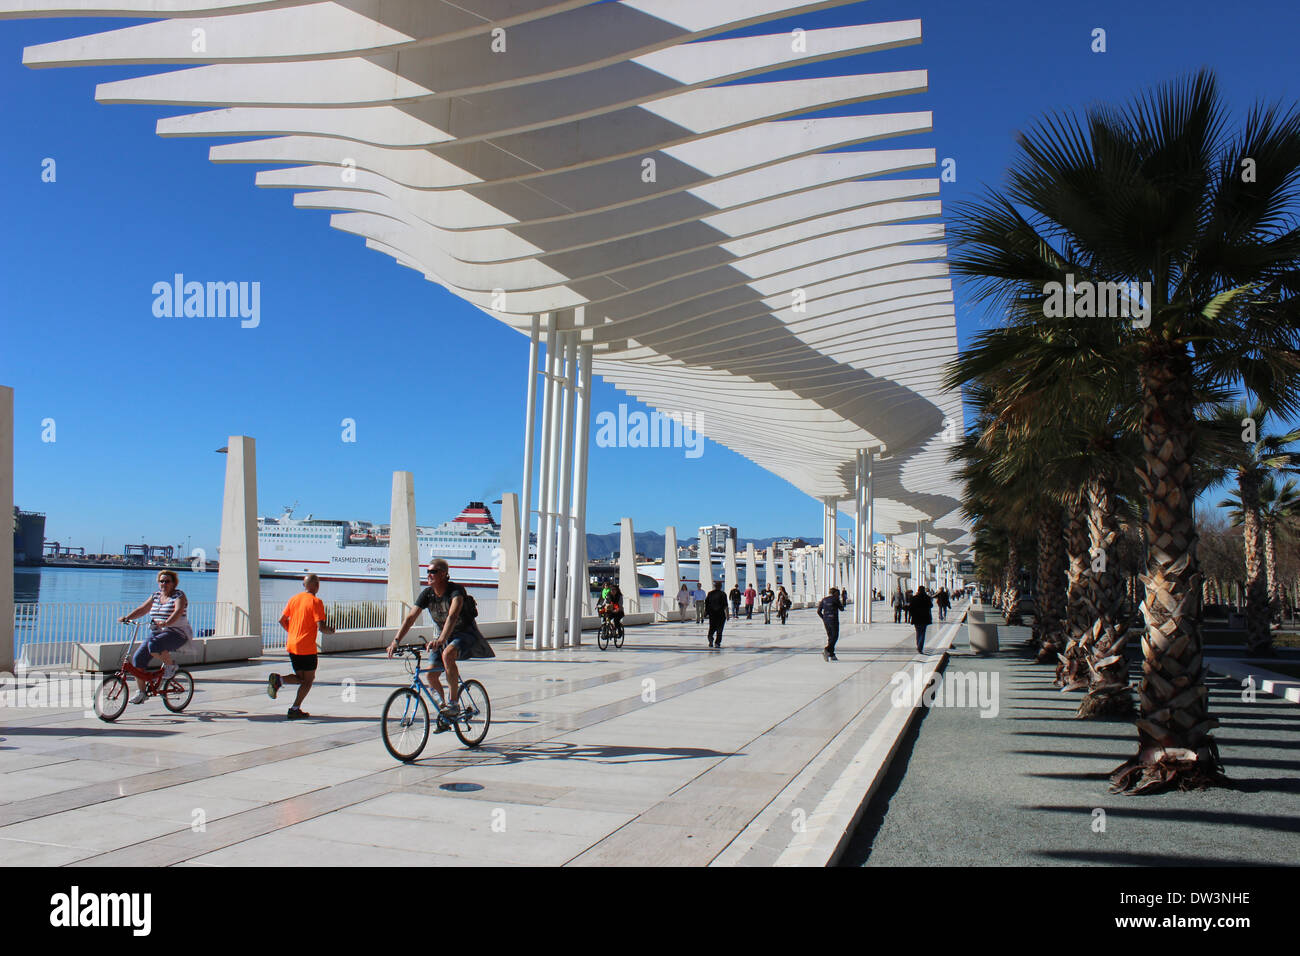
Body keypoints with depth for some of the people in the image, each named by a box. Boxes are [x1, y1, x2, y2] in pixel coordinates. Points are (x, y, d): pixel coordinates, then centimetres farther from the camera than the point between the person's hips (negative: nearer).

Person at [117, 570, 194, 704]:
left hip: (177, 633, -7)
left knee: (154, 645, -34)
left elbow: (178, 611, -23)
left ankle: (171, 665, -8)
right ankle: (140, 693, 1)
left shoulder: (179, 596, -6)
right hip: (155, 632, 7)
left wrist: (166, 623, -39)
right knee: (138, 658, -7)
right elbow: (142, 609, 14)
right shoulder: (155, 596, 14)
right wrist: (127, 618, -2)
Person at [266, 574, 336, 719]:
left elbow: (282, 620, 12)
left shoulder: (294, 599, 8)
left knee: (301, 678, 17)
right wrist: (331, 630, 3)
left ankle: (278, 679, -9)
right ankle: (295, 709, 1)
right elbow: (321, 627, -18)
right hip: (307, 648, -6)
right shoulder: (315, 602, -11)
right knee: (308, 679, 7)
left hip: (292, 646, 6)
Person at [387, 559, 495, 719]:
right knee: (431, 674, -9)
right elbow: (410, 618, -10)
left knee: (447, 654, -35)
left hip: (466, 634, -6)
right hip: (444, 636, 6)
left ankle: (453, 704, -26)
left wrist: (440, 640, -55)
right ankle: (442, 704, 18)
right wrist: (396, 641, -23)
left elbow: (452, 616, -41)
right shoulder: (427, 594, -7)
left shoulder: (456, 591, -25)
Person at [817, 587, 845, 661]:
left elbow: (818, 611, 7)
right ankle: (826, 651, -20)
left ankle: (832, 655, 14)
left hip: (826, 621, 6)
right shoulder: (835, 599, -7)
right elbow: (841, 609, 4)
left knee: (830, 637, 14)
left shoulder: (824, 599, 10)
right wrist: (841, 603, 20)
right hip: (834, 620, -6)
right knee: (834, 637, -2)